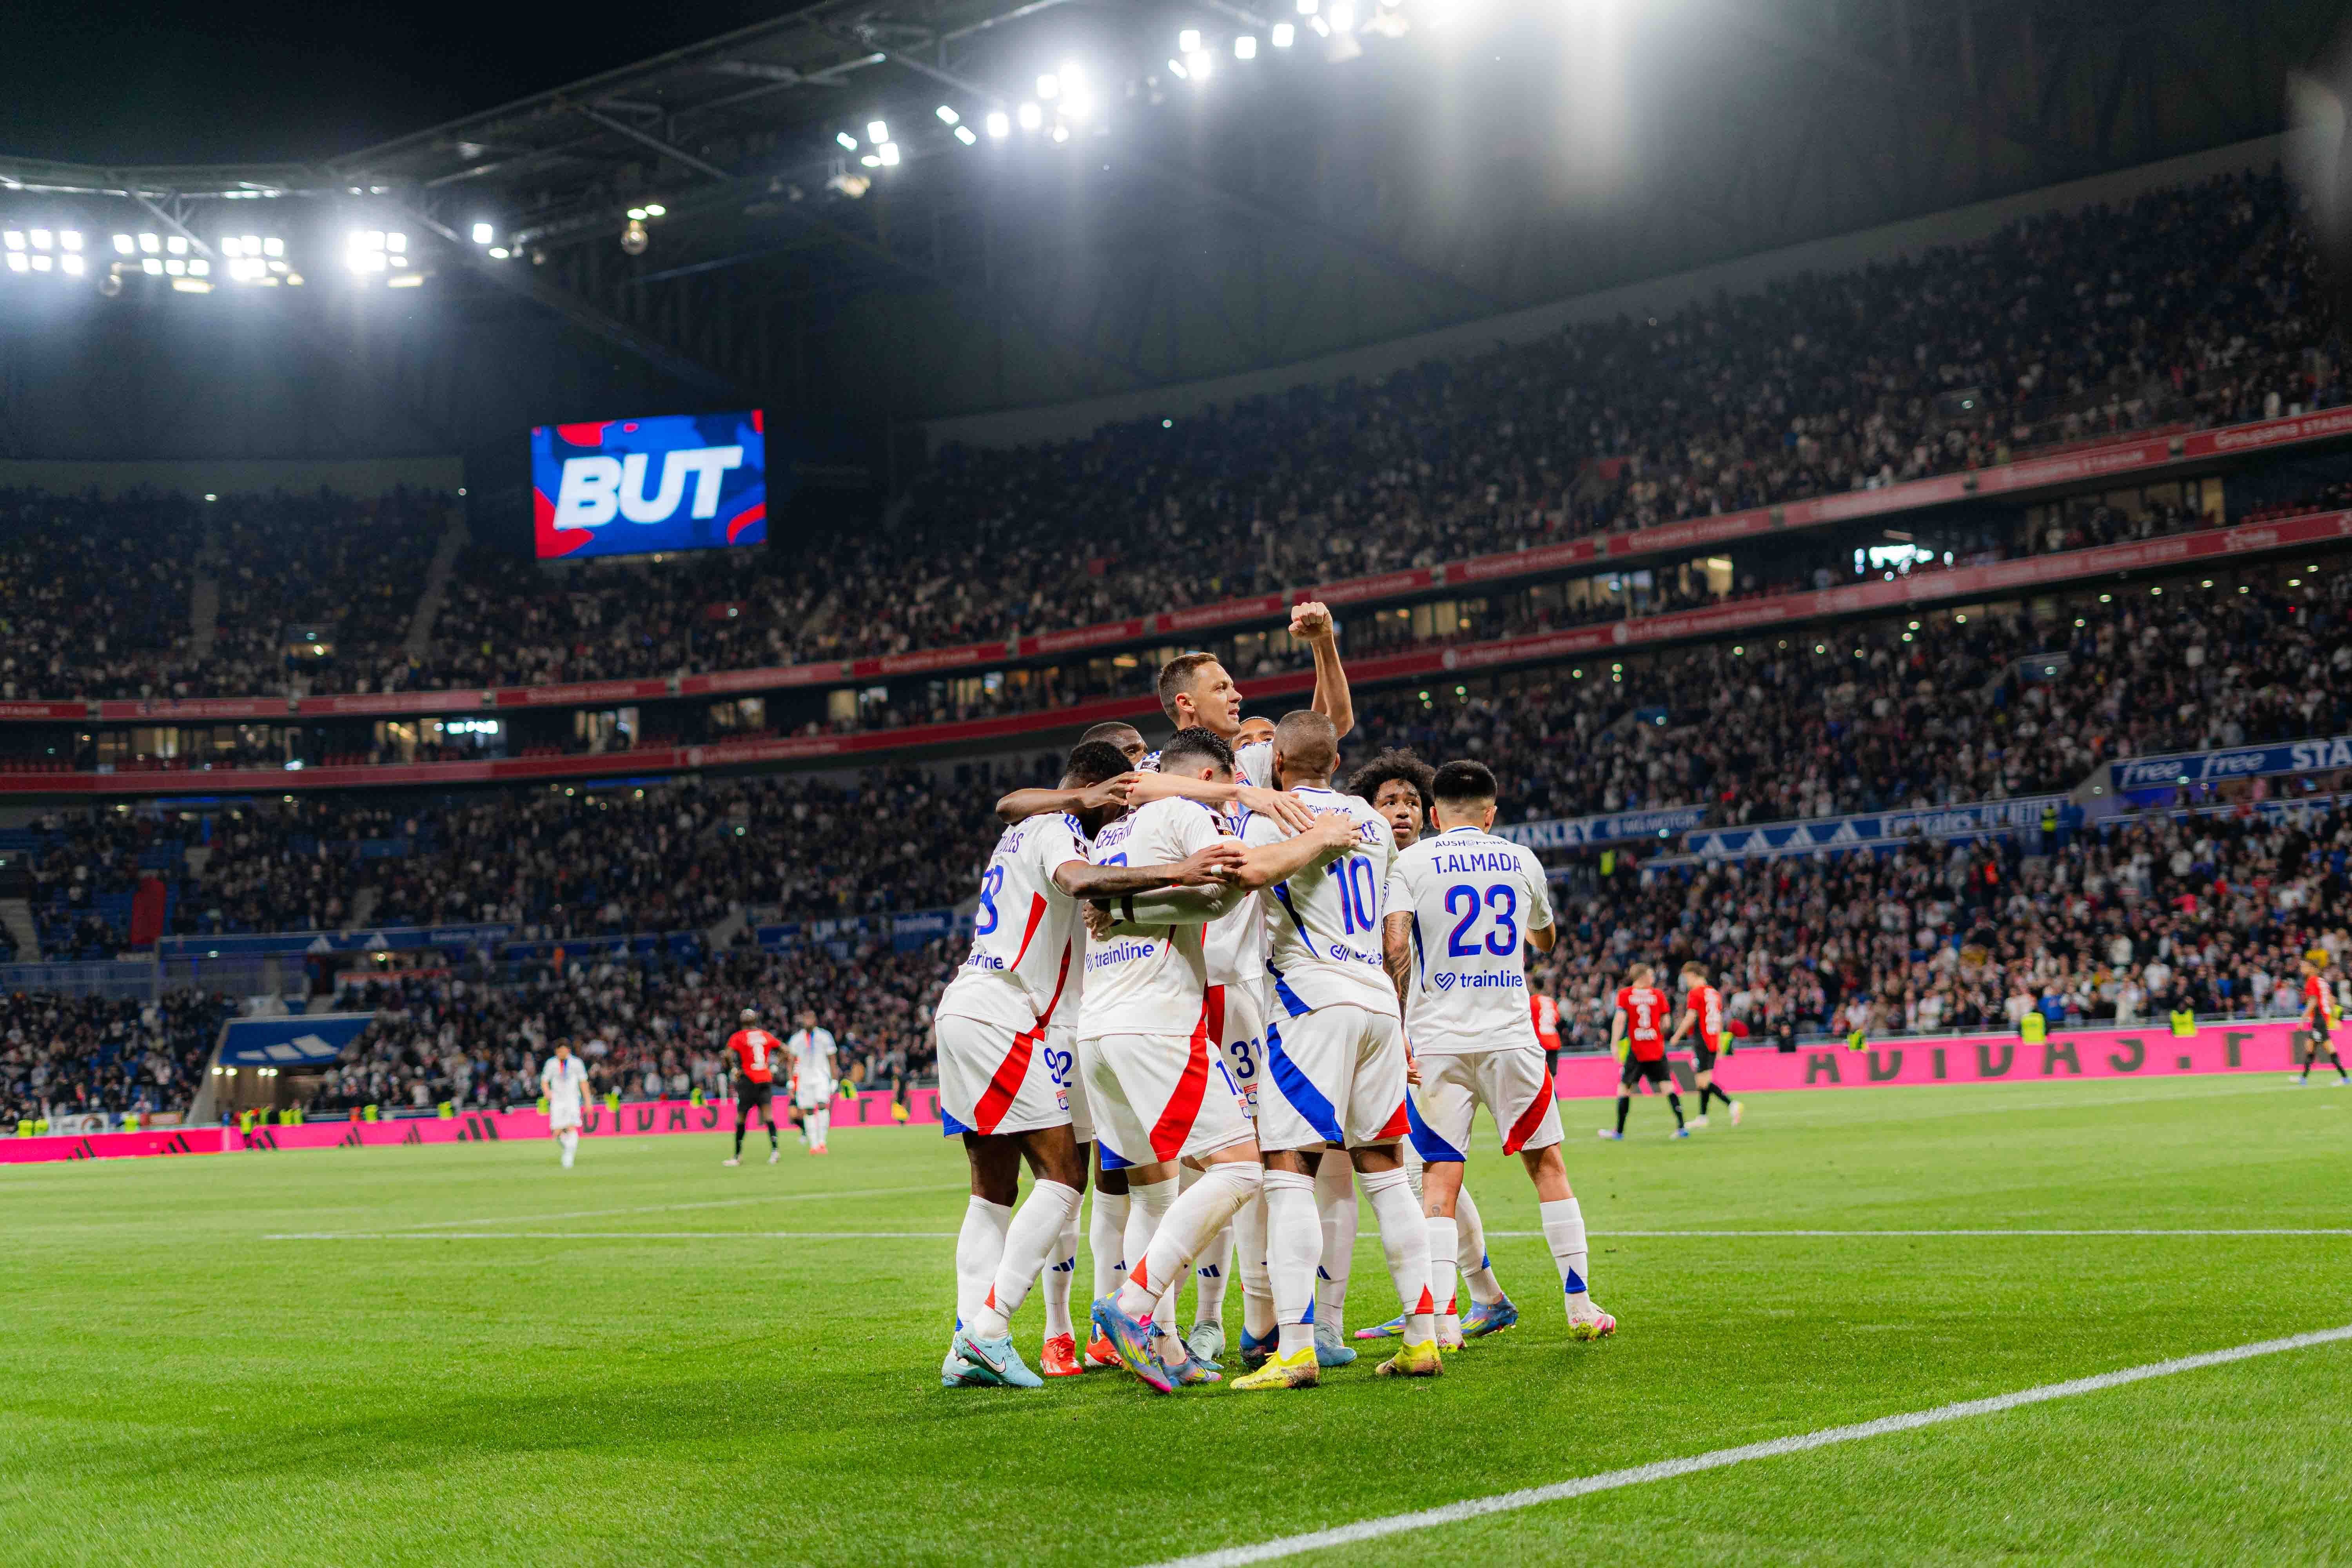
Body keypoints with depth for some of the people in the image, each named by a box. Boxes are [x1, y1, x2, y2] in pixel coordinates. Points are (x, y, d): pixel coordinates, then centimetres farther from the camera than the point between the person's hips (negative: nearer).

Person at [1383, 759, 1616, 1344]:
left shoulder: (1410, 863, 2)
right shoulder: (1522, 861, 11)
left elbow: (1395, 950, -11)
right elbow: (1546, 940, 28)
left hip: (1437, 1040, -1)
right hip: (1509, 1036, 2)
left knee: (1440, 1181, -1)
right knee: (1547, 1165, 14)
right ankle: (1581, 1307, 16)